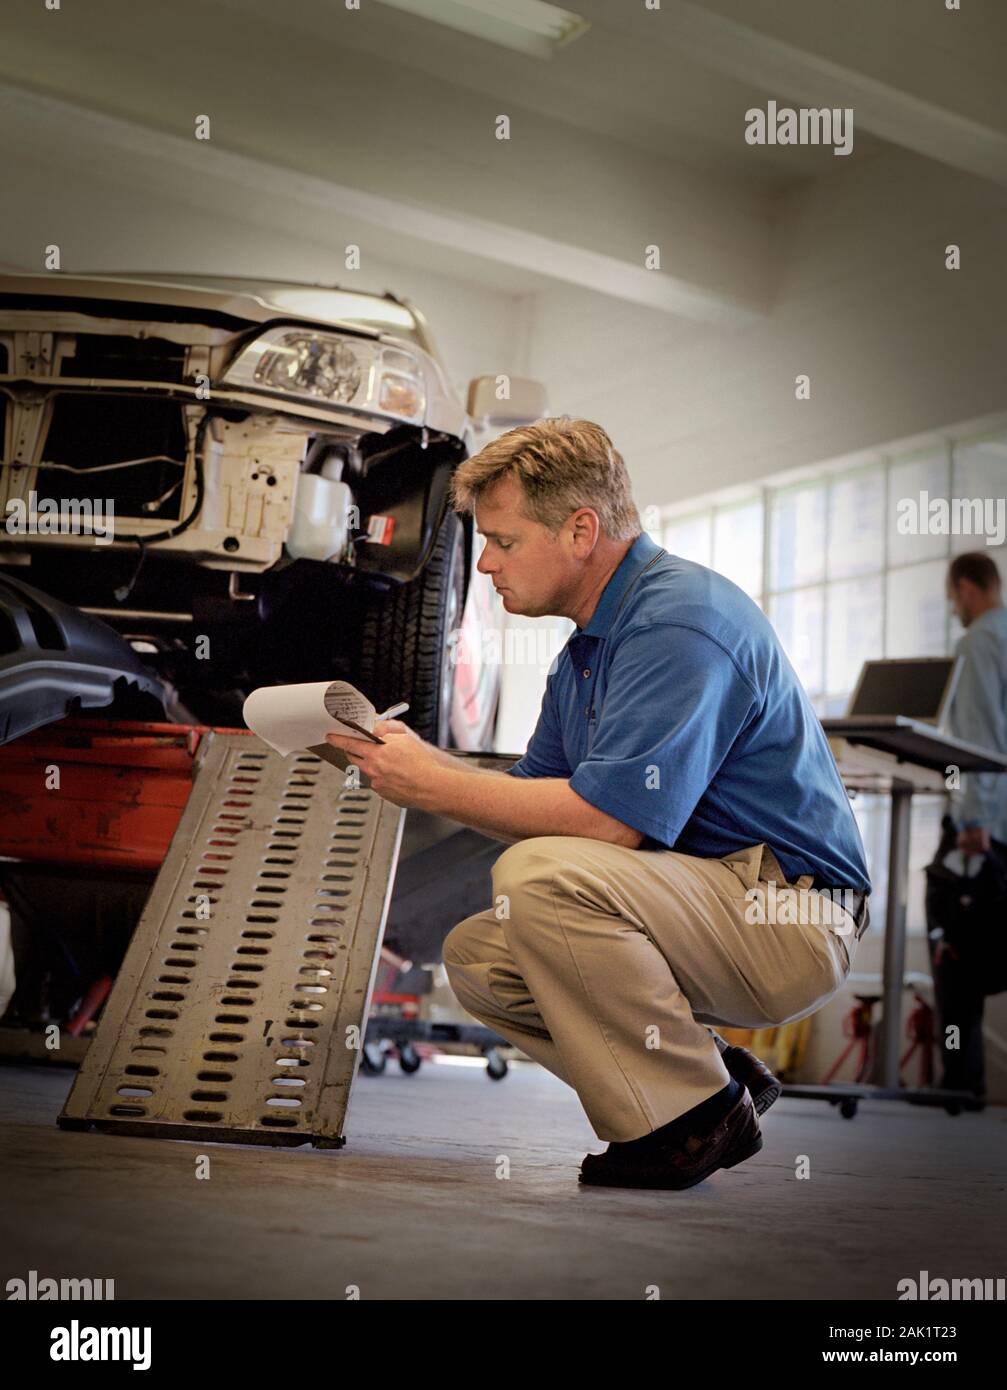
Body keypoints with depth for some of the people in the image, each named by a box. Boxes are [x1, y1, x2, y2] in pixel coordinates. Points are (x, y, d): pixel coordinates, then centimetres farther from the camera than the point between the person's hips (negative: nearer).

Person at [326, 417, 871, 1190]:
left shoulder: (682, 619, -19)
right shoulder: (589, 646, 13)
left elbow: (609, 818, -27)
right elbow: (536, 806, 12)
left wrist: (436, 785, -19)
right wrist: (415, 762, -2)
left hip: (790, 916, -10)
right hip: (706, 910, 10)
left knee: (541, 876, -28)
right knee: (476, 955, 5)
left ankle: (698, 1114, -12)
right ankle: (706, 1069, 7)